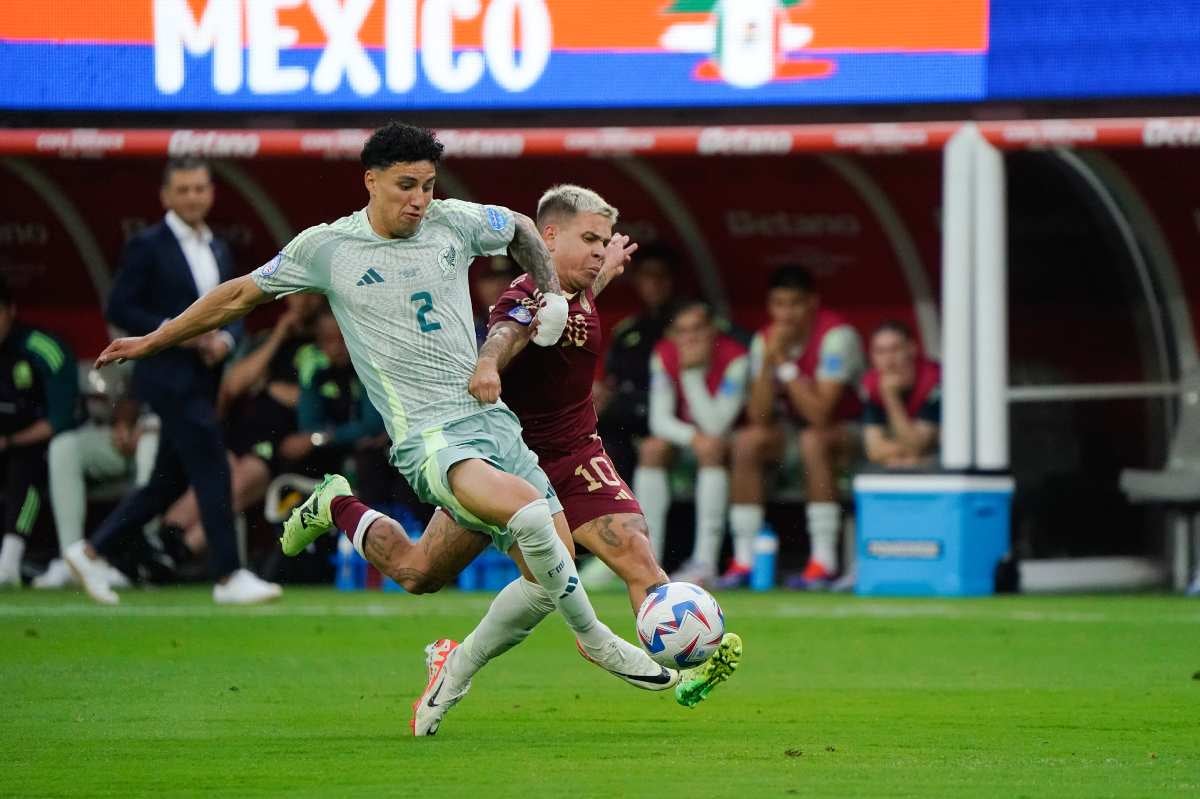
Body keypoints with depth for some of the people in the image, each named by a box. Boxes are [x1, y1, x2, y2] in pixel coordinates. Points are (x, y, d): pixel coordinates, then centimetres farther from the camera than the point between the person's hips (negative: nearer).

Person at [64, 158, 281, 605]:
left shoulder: (219, 250, 17)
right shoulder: (148, 246, -6)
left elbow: (234, 312, 19)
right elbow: (119, 308, -9)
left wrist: (226, 339, -3)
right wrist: (170, 331, -18)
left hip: (202, 379, 8)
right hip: (168, 376, -8)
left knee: (169, 482, 11)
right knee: (211, 470, -12)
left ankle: (91, 552, 20)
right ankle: (228, 576, -10)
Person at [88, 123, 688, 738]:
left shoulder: (454, 223, 8)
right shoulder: (327, 248, 0)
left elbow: (521, 230, 30)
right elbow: (240, 296, 14)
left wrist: (552, 296, 17)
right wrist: (153, 341, 19)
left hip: (493, 421, 5)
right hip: (427, 436, -5)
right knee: (531, 510, -30)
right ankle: (594, 641, -10)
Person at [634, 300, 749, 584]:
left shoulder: (735, 358, -26)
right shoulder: (664, 355, -14)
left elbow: (716, 425, -32)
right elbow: (660, 420, -17)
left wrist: (692, 372, -38)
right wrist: (693, 438, -37)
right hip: (685, 431, 4)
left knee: (711, 452, -34)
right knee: (652, 449, -23)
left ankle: (706, 561, -37)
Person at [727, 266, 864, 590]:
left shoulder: (837, 335, -23)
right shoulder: (764, 340, -5)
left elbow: (819, 415, -31)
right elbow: (759, 418, -14)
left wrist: (785, 362, -30)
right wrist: (769, 362, -25)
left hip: (848, 429, -5)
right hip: (794, 427, 5)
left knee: (813, 440, -36)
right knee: (747, 441, -21)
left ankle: (824, 561, -33)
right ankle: (743, 559, -18)